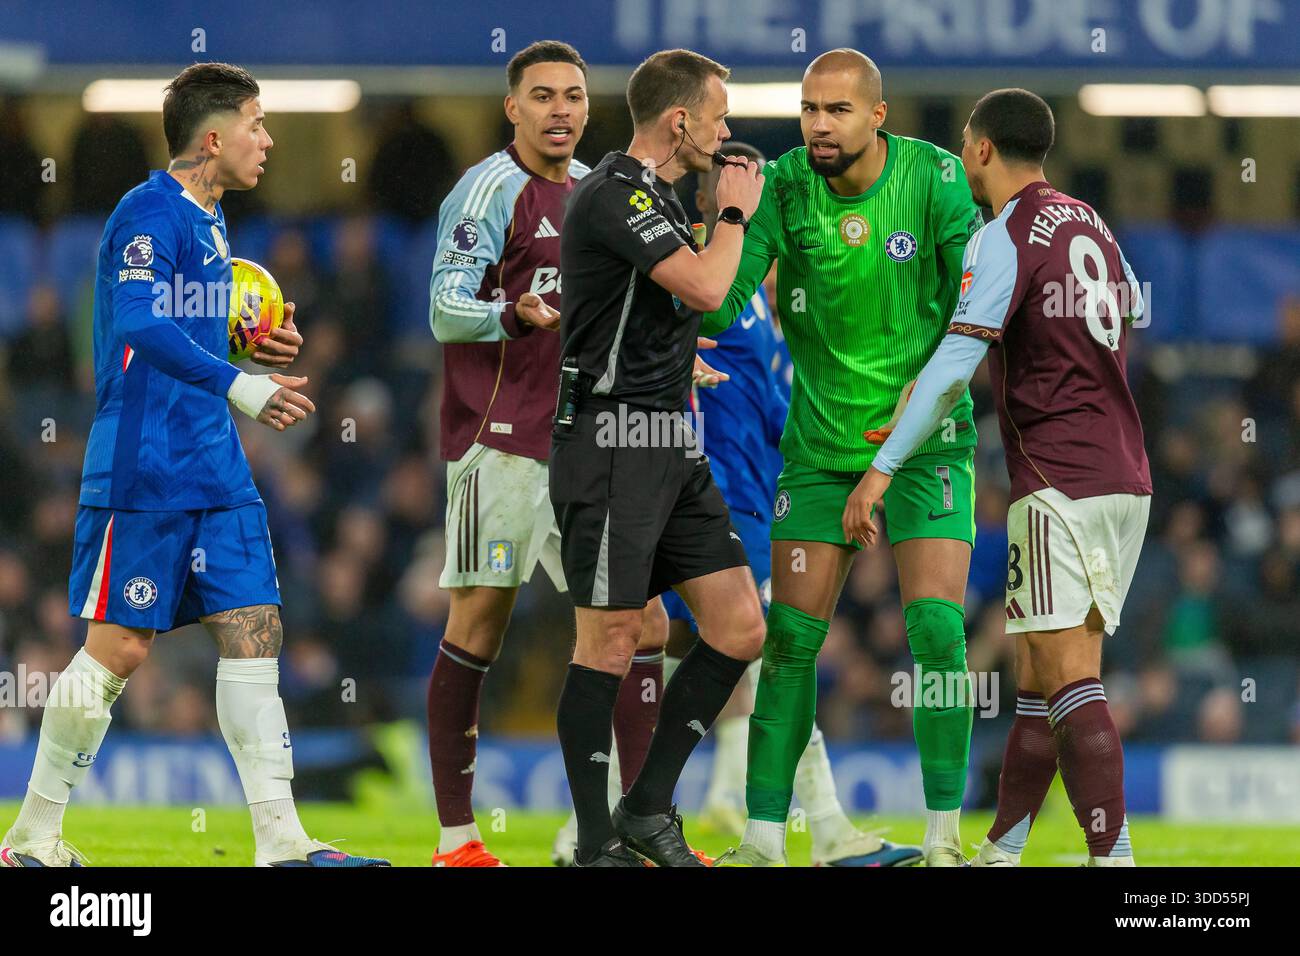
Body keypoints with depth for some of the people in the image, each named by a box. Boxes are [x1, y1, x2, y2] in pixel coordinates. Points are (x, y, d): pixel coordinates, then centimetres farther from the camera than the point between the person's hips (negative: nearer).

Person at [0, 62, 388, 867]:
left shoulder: (208, 220, 17)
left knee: (253, 627, 1)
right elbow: (141, 326, -27)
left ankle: (280, 838, -1)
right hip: (144, 469, -9)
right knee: (120, 647, -5)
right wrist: (240, 385, -34)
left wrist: (261, 344, 11)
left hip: (217, 471, 9)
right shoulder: (151, 214, -13)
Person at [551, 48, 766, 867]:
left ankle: (649, 808, 13)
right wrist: (735, 214, -8)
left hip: (673, 444, 9)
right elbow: (705, 288, -24)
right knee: (611, 642, -5)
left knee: (740, 628, 4)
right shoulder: (614, 196, -15)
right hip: (614, 442, -9)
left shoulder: (657, 197, 16)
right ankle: (597, 847, 2)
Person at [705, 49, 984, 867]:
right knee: (790, 638, -1)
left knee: (937, 627, -13)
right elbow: (718, 307, -12)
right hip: (820, 446, 2)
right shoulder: (783, 187, -7)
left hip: (925, 441, -2)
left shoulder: (934, 177, -11)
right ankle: (765, 837, 5)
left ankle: (945, 836, -4)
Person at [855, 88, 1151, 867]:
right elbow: (1134, 308, 35)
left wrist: (882, 470, -18)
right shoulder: (1092, 227, 15)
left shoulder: (1005, 239, -9)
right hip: (1125, 477, 8)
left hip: (1060, 486, -8)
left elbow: (953, 366, -18)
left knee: (1070, 678, -12)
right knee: (1039, 672, 12)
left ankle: (1113, 854, -21)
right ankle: (1002, 850, 16)